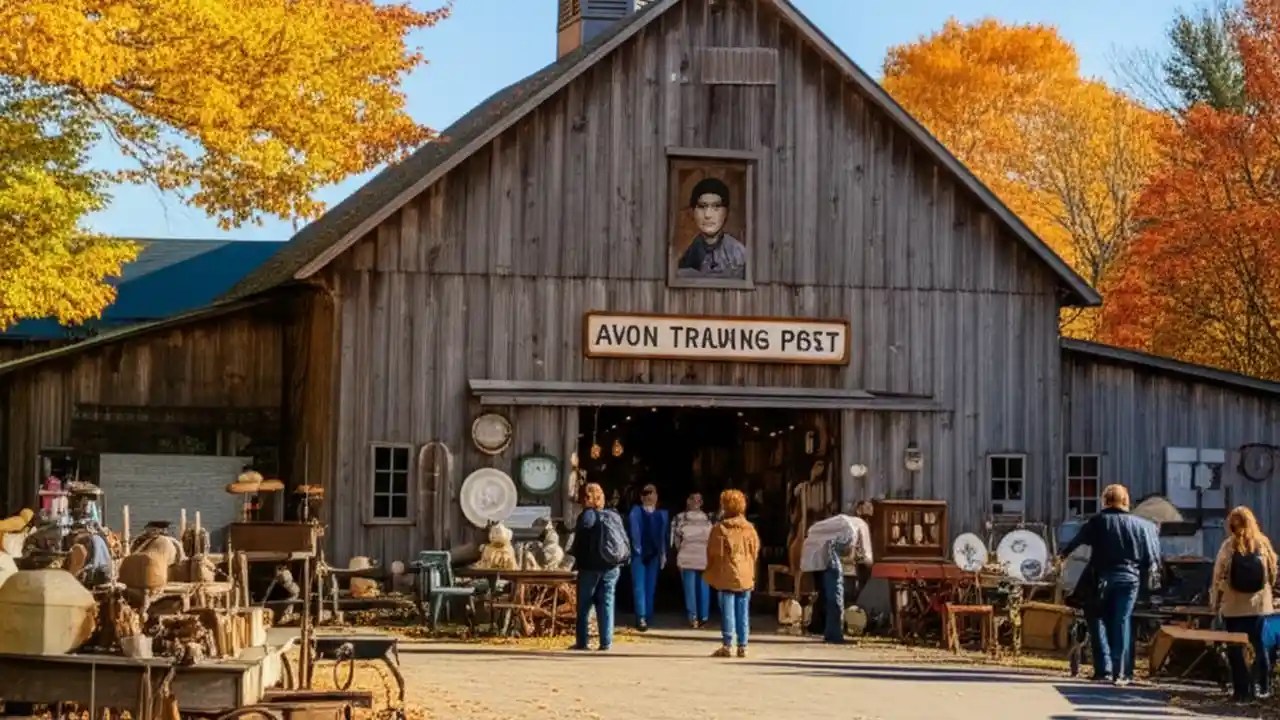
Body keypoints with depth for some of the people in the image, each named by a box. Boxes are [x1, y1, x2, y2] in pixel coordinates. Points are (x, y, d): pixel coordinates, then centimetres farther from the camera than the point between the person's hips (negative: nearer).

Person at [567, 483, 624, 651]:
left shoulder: (587, 516, -11)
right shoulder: (615, 517, 5)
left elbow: (578, 543, -10)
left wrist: (575, 557, 6)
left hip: (590, 567, -4)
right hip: (611, 568, 4)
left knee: (584, 606, 6)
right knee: (606, 604, 6)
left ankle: (581, 641, 7)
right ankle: (606, 642, 2)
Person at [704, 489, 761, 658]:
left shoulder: (720, 529, -9)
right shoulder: (750, 529, 4)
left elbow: (714, 554, -7)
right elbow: (755, 553, 8)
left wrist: (711, 574, 7)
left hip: (726, 577, -4)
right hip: (745, 578, 4)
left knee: (728, 612, -1)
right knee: (743, 613, 7)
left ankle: (727, 645, -3)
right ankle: (742, 646, 8)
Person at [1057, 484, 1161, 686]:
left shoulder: (1097, 522, 0)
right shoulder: (1141, 525, 4)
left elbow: (1078, 540, 8)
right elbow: (1151, 557, 4)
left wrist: (1062, 553, 25)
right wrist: (1149, 578, 16)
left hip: (1103, 577, -1)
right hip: (1129, 578, 1)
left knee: (1098, 620, 12)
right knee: (1122, 622, 5)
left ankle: (1103, 668, 4)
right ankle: (1120, 672, 1)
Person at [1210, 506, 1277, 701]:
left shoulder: (1229, 545, -8)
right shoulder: (1263, 543, -2)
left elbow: (1219, 576, -8)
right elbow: (1272, 573, 5)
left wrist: (1215, 602, 1)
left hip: (1234, 605, -2)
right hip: (1259, 604, 2)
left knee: (1235, 648, 5)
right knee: (1261, 646, 12)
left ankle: (1242, 689, 2)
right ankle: (1263, 688, 15)